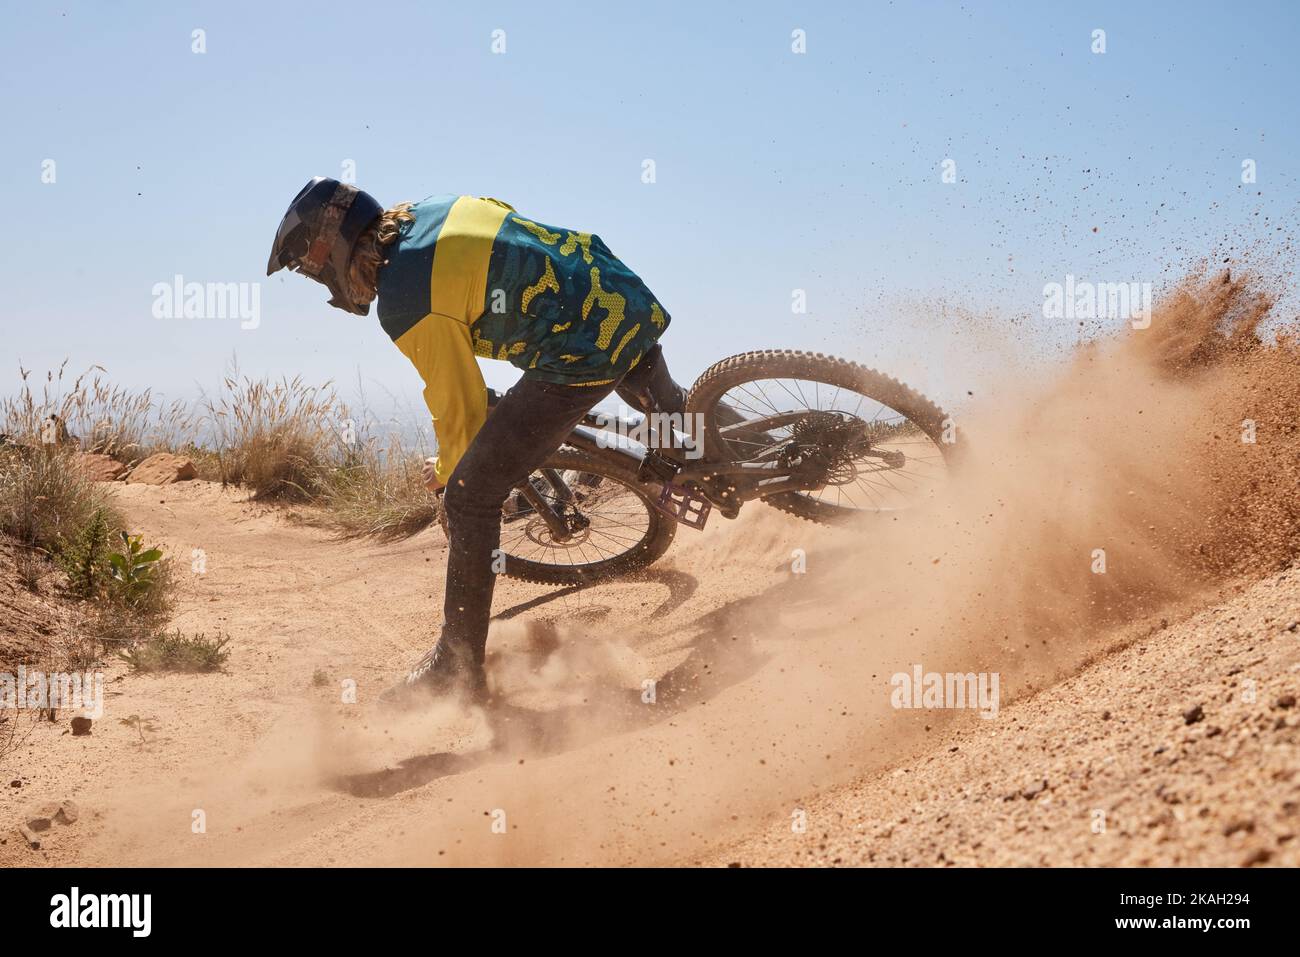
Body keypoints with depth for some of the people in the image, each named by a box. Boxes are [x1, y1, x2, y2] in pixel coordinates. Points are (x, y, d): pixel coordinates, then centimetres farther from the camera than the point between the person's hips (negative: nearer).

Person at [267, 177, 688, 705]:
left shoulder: (407, 308, -13)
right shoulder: (435, 206, 9)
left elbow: (460, 410, -5)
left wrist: (448, 474, 16)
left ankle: (457, 666, 2)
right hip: (635, 303, 9)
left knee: (470, 496, -3)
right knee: (663, 408, 42)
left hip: (584, 355, -9)